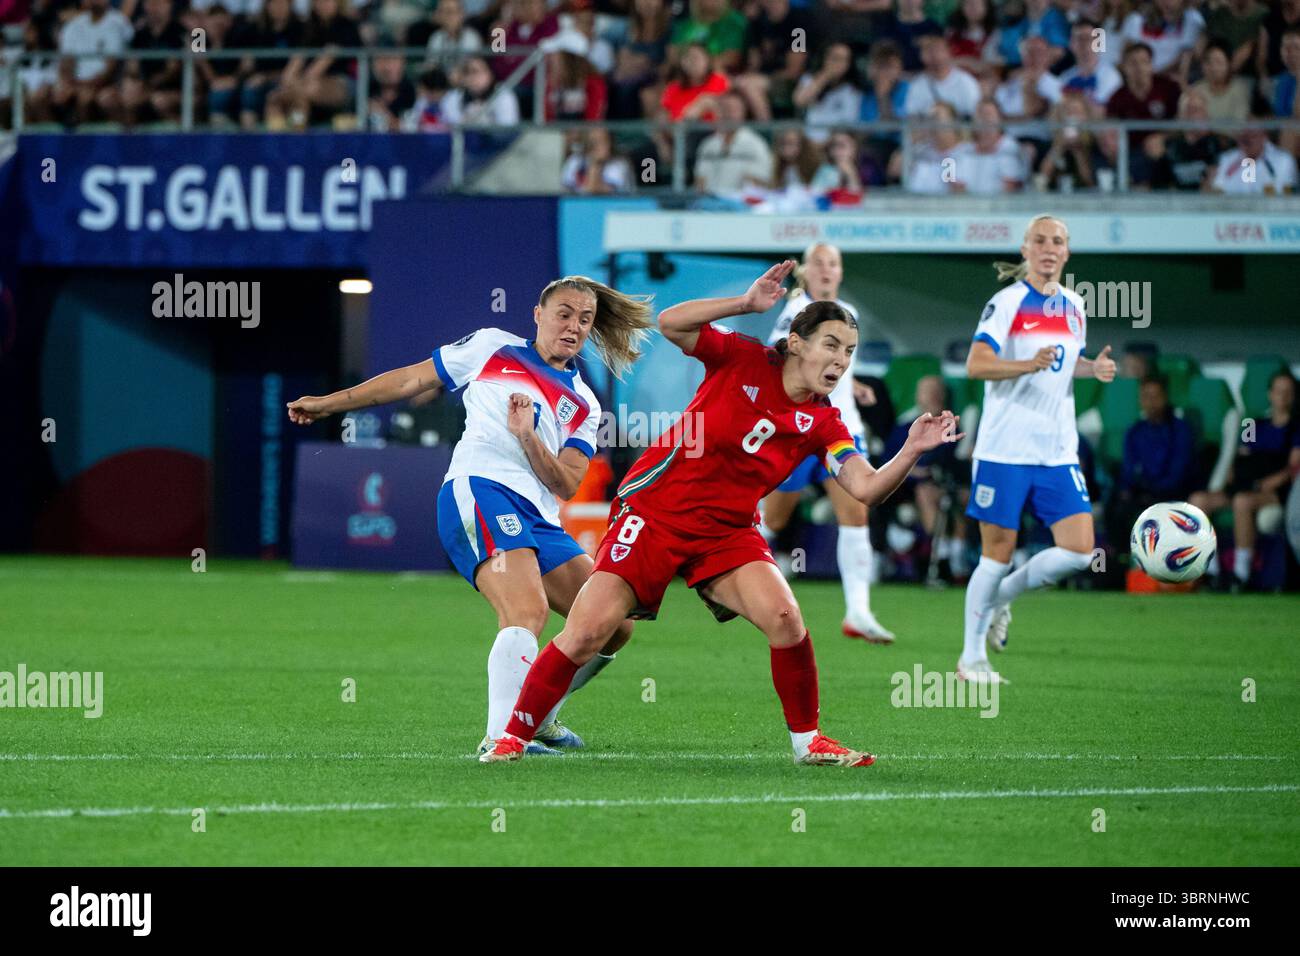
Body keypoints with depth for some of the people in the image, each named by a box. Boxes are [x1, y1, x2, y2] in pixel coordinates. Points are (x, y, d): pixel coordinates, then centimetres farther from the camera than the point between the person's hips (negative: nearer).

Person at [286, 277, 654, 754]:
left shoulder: (584, 406, 22)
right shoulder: (493, 348, 14)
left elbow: (566, 485, 8)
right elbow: (411, 379, 20)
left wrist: (528, 437, -9)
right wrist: (330, 403, 19)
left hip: (539, 520, 6)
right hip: (477, 492, -6)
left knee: (615, 626, 0)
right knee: (528, 612, -30)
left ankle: (537, 714, 22)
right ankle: (502, 735, -40)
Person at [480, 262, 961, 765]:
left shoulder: (823, 424, -2)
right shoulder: (742, 360, -8)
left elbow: (867, 488, -13)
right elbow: (670, 325, -20)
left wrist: (911, 452, -30)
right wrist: (746, 304, -29)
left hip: (727, 531, 3)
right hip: (653, 512, -3)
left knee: (785, 620, -20)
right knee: (586, 633, -13)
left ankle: (808, 741, 1)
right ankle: (513, 737, 4)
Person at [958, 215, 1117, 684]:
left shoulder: (1072, 305, 11)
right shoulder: (1008, 302, -7)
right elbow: (977, 364, -16)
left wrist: (1093, 367, 3)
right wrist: (1029, 364, -30)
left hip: (1058, 451, 5)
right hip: (1005, 448, -5)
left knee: (1079, 550, -5)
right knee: (998, 552, -1)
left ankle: (1002, 595, 19)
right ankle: (971, 657, 12)